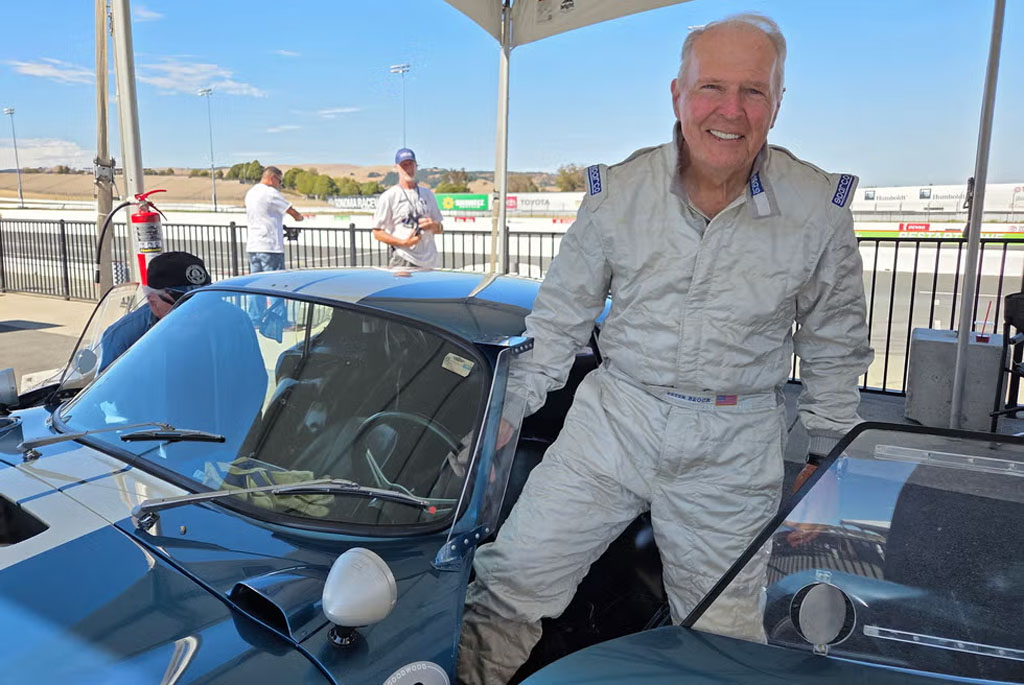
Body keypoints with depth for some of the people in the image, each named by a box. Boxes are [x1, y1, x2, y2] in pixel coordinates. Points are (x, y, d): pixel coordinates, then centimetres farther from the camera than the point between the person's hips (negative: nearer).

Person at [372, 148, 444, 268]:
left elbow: (440, 230, 20)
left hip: (430, 262, 5)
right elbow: (377, 232, -2)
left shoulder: (428, 194, 16)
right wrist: (403, 242, -16)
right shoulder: (389, 196, 0)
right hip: (403, 262, -5)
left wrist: (433, 226, -5)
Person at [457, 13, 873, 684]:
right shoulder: (617, 191, -4)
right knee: (512, 579, -3)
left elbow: (834, 344, 9)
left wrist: (827, 455, 12)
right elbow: (561, 313, 5)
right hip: (612, 417, 1)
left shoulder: (820, 208, -4)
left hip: (734, 448, 0)